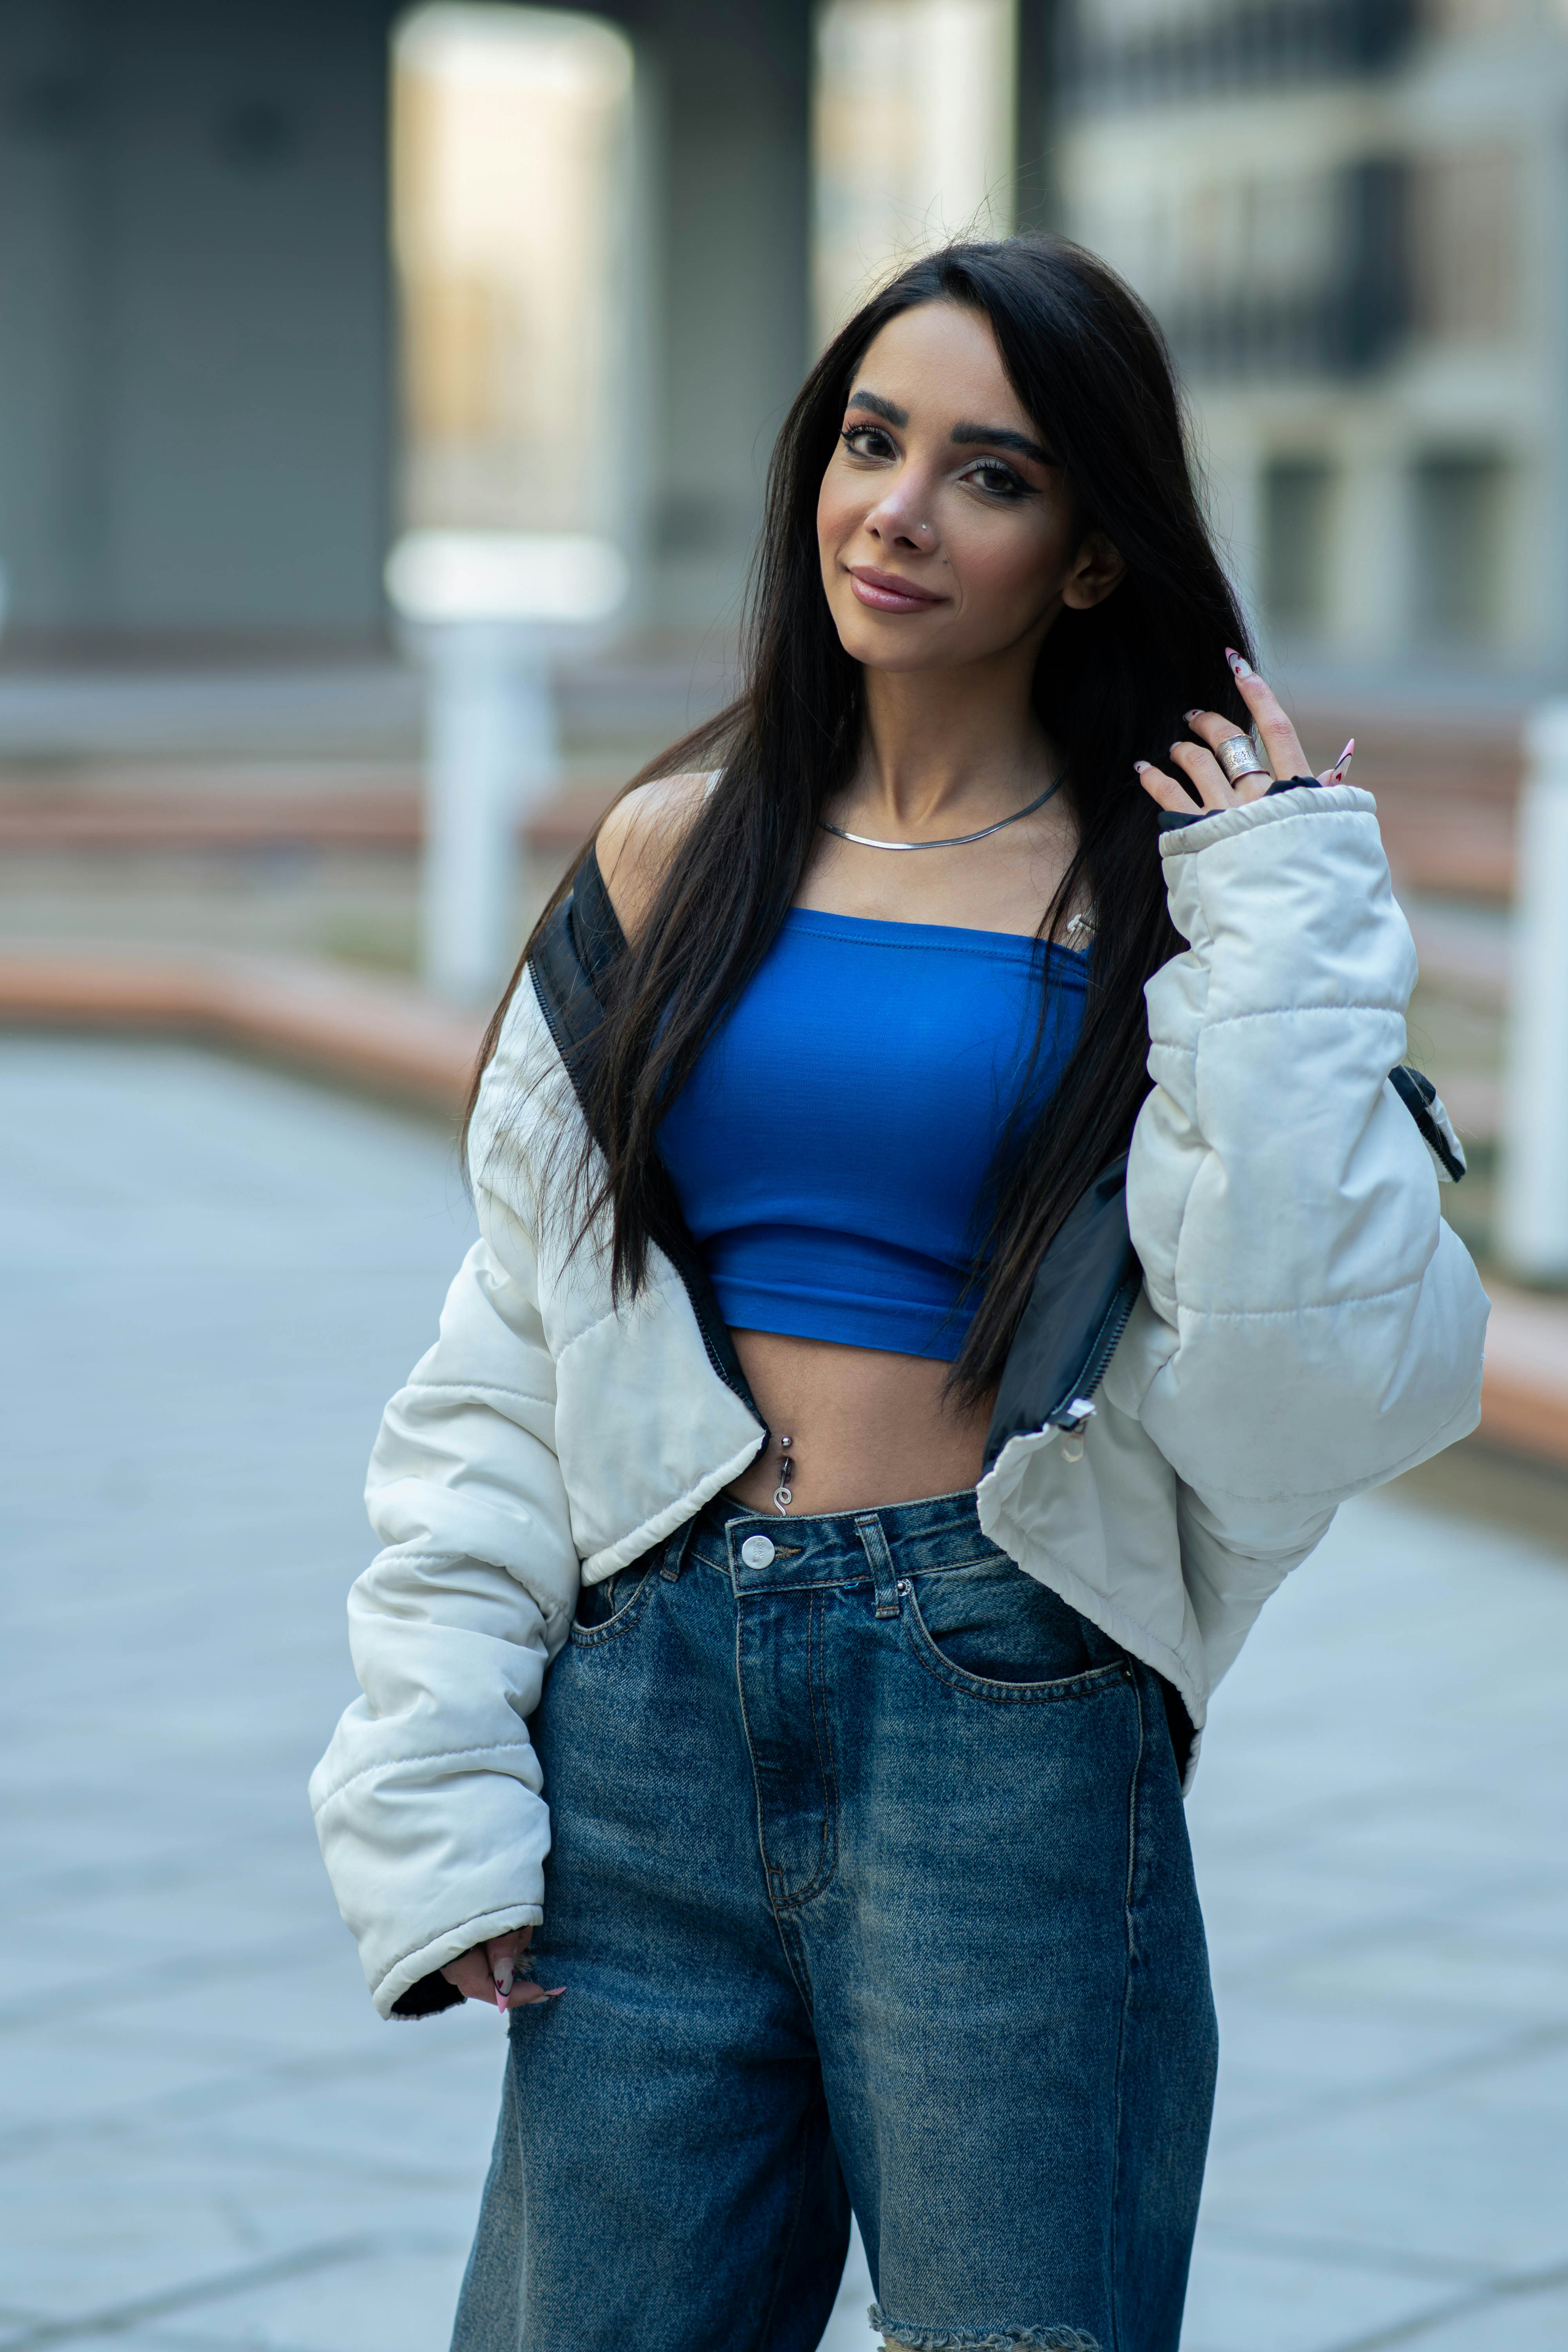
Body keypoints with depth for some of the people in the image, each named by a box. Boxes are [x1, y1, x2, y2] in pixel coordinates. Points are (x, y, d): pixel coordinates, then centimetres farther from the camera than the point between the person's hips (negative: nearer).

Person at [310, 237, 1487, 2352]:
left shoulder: (1168, 894, 0)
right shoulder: (676, 854, 9)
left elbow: (1327, 1385, -13)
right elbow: (504, 1359, 10)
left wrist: (1282, 937, -12)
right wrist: (434, 1788, 2)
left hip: (1013, 1724, -3)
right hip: (653, 1700, 3)